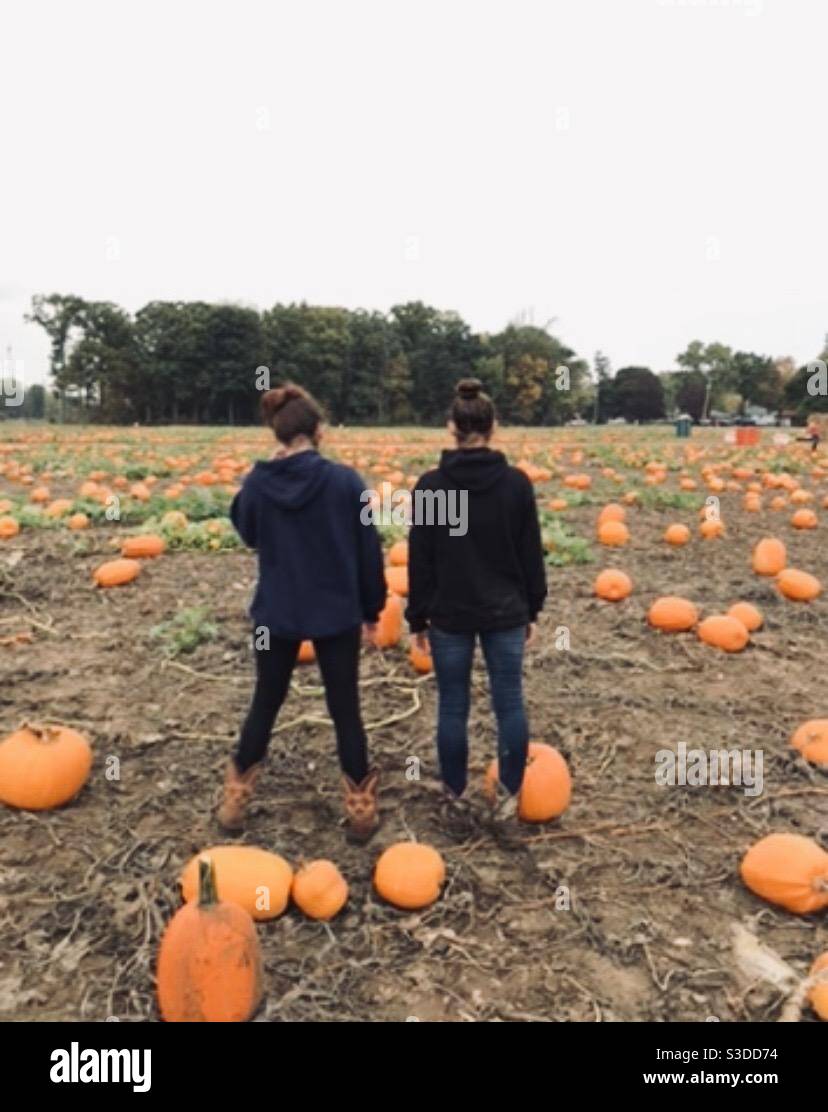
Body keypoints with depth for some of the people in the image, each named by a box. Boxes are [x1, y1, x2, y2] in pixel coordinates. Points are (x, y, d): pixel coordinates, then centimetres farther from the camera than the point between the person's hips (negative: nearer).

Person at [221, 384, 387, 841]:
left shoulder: (258, 483, -8)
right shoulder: (345, 481, -13)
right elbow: (369, 552, -6)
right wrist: (372, 608, 6)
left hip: (276, 614, 2)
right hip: (337, 614, -2)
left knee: (265, 705, 19)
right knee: (345, 710, 12)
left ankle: (234, 802, 31)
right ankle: (361, 810, 23)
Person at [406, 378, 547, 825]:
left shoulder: (430, 485, -9)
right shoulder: (516, 482, -5)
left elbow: (420, 560, -5)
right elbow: (531, 553, 1)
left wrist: (418, 617, 5)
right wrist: (532, 608, 12)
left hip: (450, 614, -1)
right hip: (505, 612, 1)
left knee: (453, 706, 11)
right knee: (510, 703, 11)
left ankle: (455, 794, 24)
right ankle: (509, 794, 20)